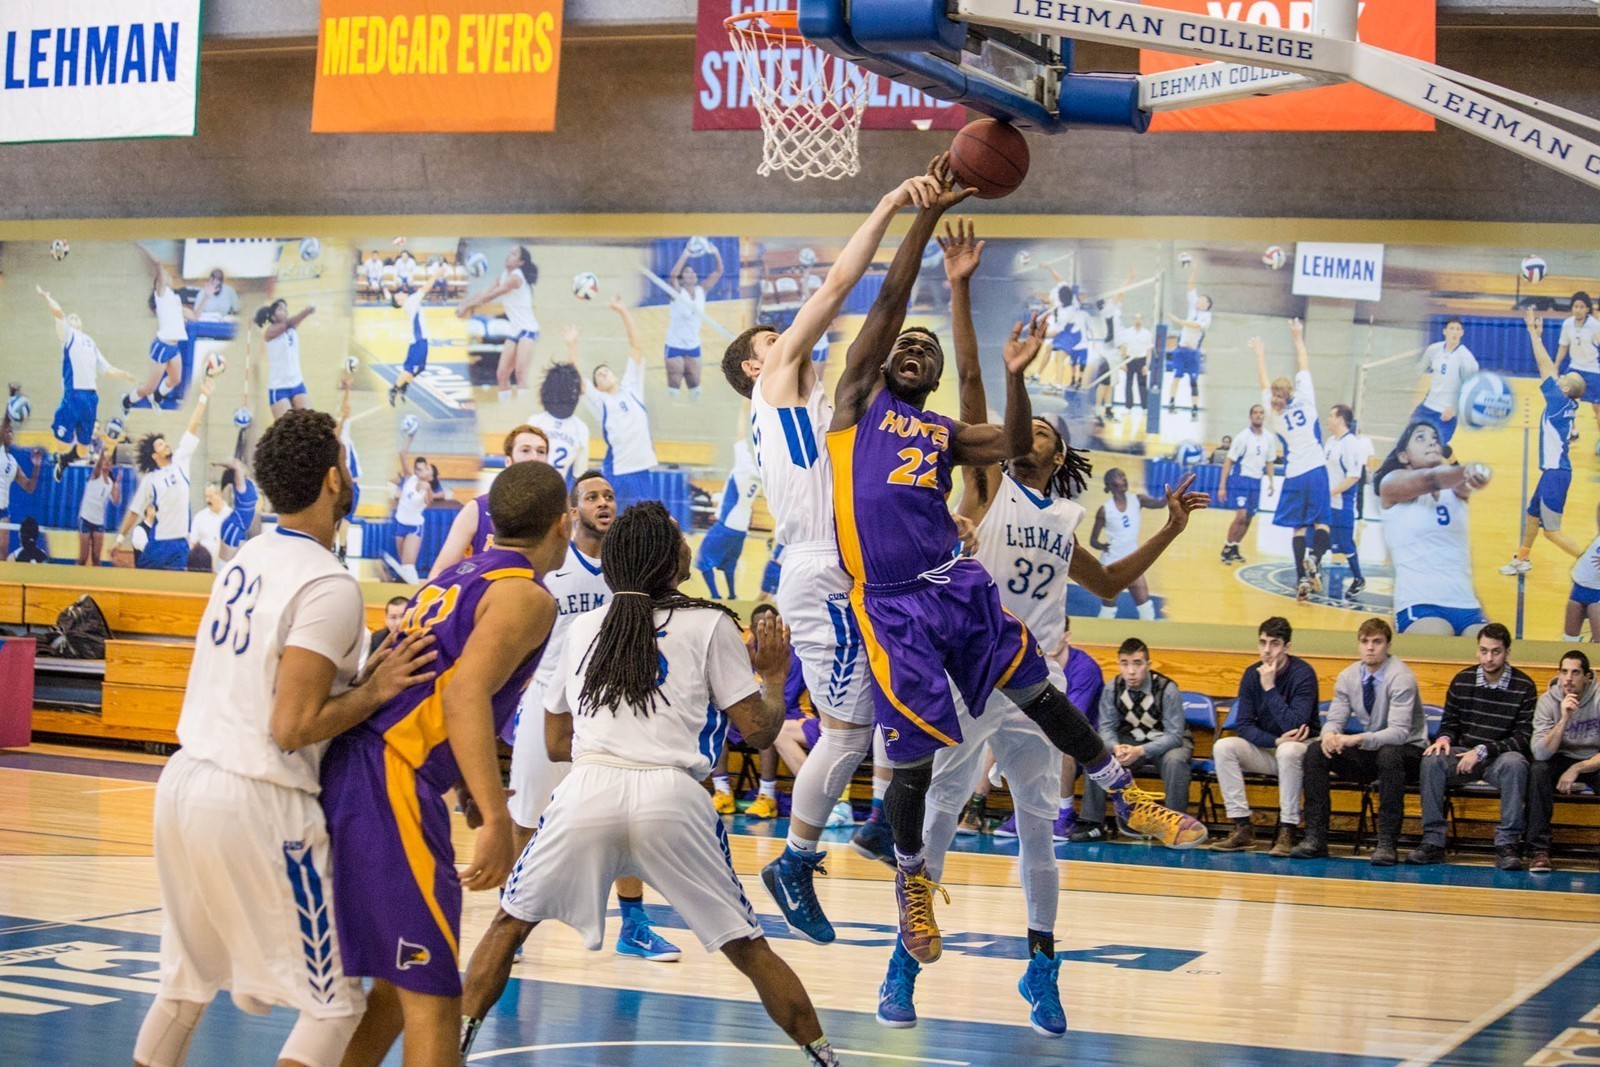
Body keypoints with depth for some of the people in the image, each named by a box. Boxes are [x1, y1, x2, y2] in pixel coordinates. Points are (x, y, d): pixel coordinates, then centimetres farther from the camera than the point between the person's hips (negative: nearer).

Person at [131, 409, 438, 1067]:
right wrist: (376, 691, -8)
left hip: (183, 784, 8)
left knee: (186, 985, 23)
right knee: (333, 1004, 3)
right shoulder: (330, 586, -14)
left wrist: (365, 676, 12)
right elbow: (292, 727, -19)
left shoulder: (245, 562, 12)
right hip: (256, 803, -8)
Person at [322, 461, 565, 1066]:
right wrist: (497, 818, -25)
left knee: (398, 981, 21)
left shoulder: (455, 579, 21)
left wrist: (467, 790, 28)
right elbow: (465, 692, -22)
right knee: (432, 996, -6)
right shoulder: (527, 596, -6)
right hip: (391, 788, -9)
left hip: (355, 773, 9)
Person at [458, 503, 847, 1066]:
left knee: (509, 924, 21)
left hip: (587, 791, 2)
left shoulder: (584, 627, 20)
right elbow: (758, 729, 8)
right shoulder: (709, 625, 10)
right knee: (748, 949, 12)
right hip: (671, 796, -2)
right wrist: (773, 677, 27)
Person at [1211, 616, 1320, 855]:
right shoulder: (1252, 674, -1)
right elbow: (1243, 726, -5)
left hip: (1299, 749, -5)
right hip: (1264, 750, 5)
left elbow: (1294, 726, -24)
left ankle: (1287, 831, -30)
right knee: (1223, 747, -20)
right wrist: (1276, 740, -21)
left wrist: (1269, 687, -25)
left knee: (1288, 751, -38)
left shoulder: (1303, 674, -15)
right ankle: (1243, 828, -20)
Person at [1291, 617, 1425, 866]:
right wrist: (1329, 734, -25)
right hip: (1367, 752, 5)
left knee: (1389, 755, -40)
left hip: (1407, 751, -5)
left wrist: (1359, 739, -40)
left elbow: (1399, 732, -25)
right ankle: (1315, 837, -18)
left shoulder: (1400, 677, -17)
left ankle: (1387, 843, -34)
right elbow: (1335, 720, 1)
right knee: (1315, 750, -17)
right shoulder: (1348, 677, 2)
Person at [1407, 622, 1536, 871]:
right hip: (1464, 757, 3)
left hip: (1500, 758, -2)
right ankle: (1433, 841, -25)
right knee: (1432, 760, -28)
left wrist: (1482, 751, -18)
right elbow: (1449, 722, 16)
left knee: (1515, 763, -37)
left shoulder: (1524, 687, -4)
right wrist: (1444, 738, -9)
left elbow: (1523, 737, -8)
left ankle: (1507, 844, -31)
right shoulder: (1462, 681, 5)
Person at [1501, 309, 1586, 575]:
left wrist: (1534, 334, -12)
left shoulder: (1559, 400, -17)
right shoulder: (1566, 404, 4)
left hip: (1556, 473, -10)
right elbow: (1548, 368, 10)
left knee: (1551, 530, -5)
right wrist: (1538, 336, 10)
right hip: (1552, 471, 10)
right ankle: (1522, 559, 41)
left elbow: (1545, 367, -17)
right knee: (1533, 515, 25)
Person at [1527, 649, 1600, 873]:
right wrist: (1564, 719, -31)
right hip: (1562, 761, 1)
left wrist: (1577, 769, -24)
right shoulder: (1548, 700, -9)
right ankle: (1538, 850, -28)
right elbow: (1540, 753, -21)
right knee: (1537, 770, -31)